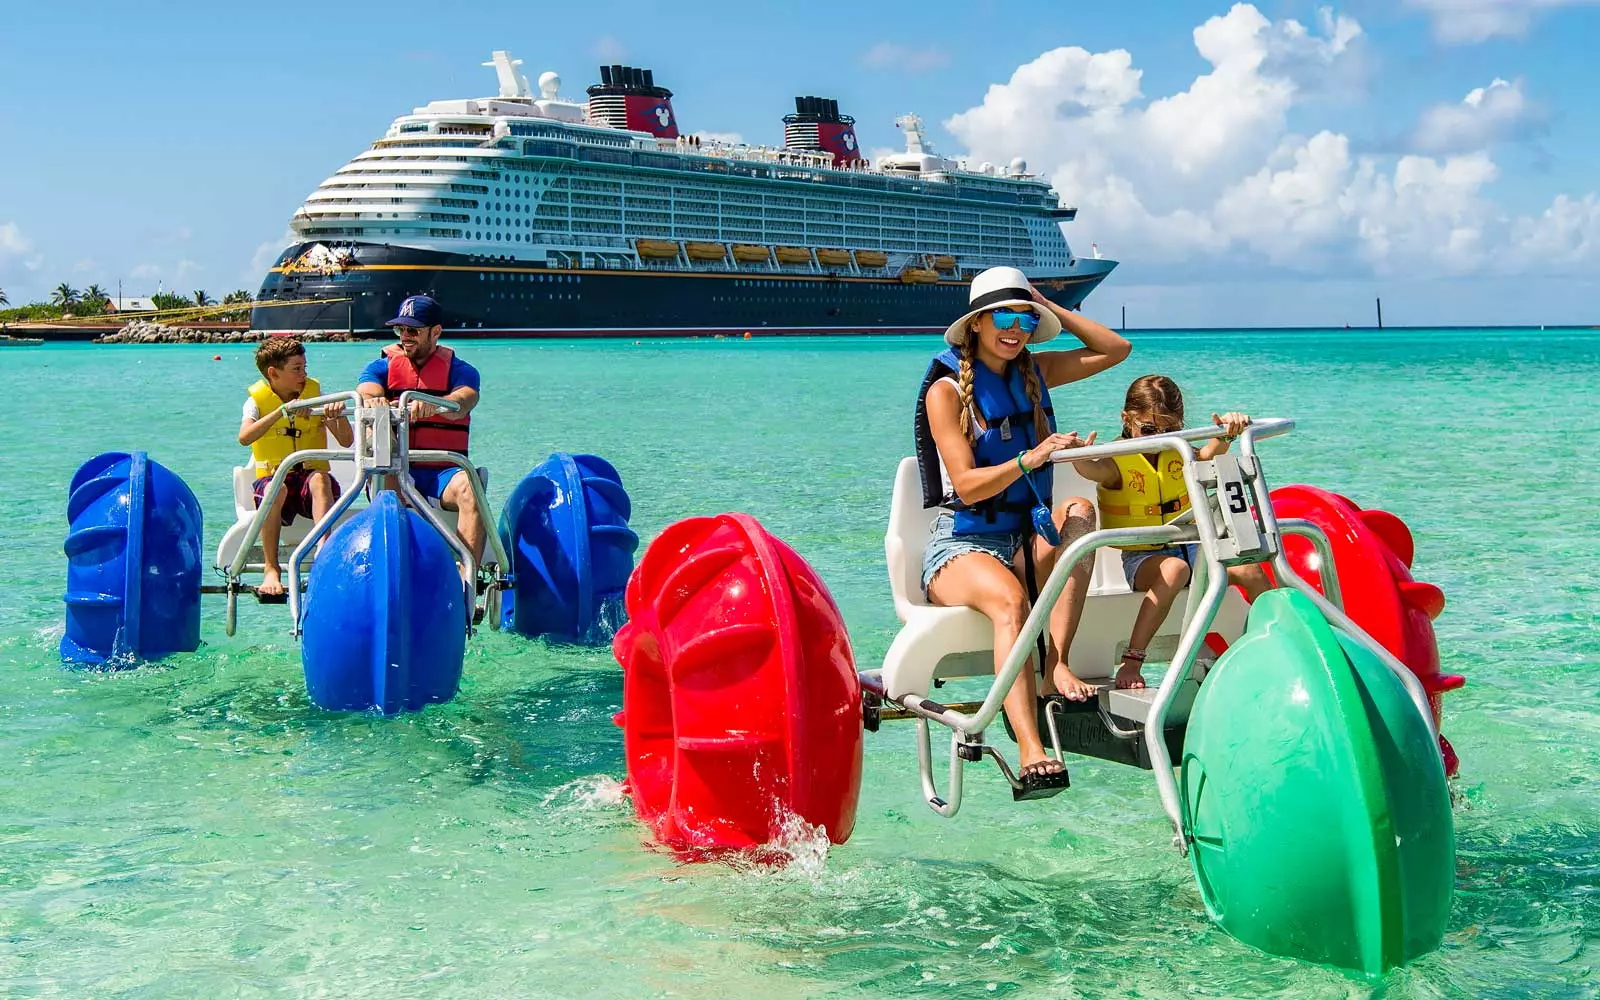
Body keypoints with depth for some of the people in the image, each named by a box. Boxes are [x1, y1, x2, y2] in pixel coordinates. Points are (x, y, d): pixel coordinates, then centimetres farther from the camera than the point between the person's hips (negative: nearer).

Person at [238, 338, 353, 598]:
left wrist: (339, 415, -18)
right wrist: (282, 412, -28)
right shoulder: (258, 399, 3)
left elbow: (346, 441, 3)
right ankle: (271, 569, -33)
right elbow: (244, 438, -18)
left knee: (320, 479, -34)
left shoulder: (314, 393, 9)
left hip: (311, 473, 1)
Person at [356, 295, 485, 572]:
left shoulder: (458, 370, 9)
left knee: (468, 488, -34)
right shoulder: (383, 367, 15)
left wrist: (433, 405, -39)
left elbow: (462, 402, -14)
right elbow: (367, 391, -9)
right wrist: (373, 402, -36)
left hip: (444, 471, -1)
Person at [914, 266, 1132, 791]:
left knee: (1080, 511, -26)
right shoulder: (947, 390, -6)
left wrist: (1051, 308, 7)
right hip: (964, 545, -6)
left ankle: (1056, 665, -34)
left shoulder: (1034, 373, 12)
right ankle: (1031, 754, -51)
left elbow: (1116, 349, 15)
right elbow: (968, 486, -15)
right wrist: (1030, 459, -31)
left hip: (1027, 541, 6)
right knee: (1009, 599, -37)